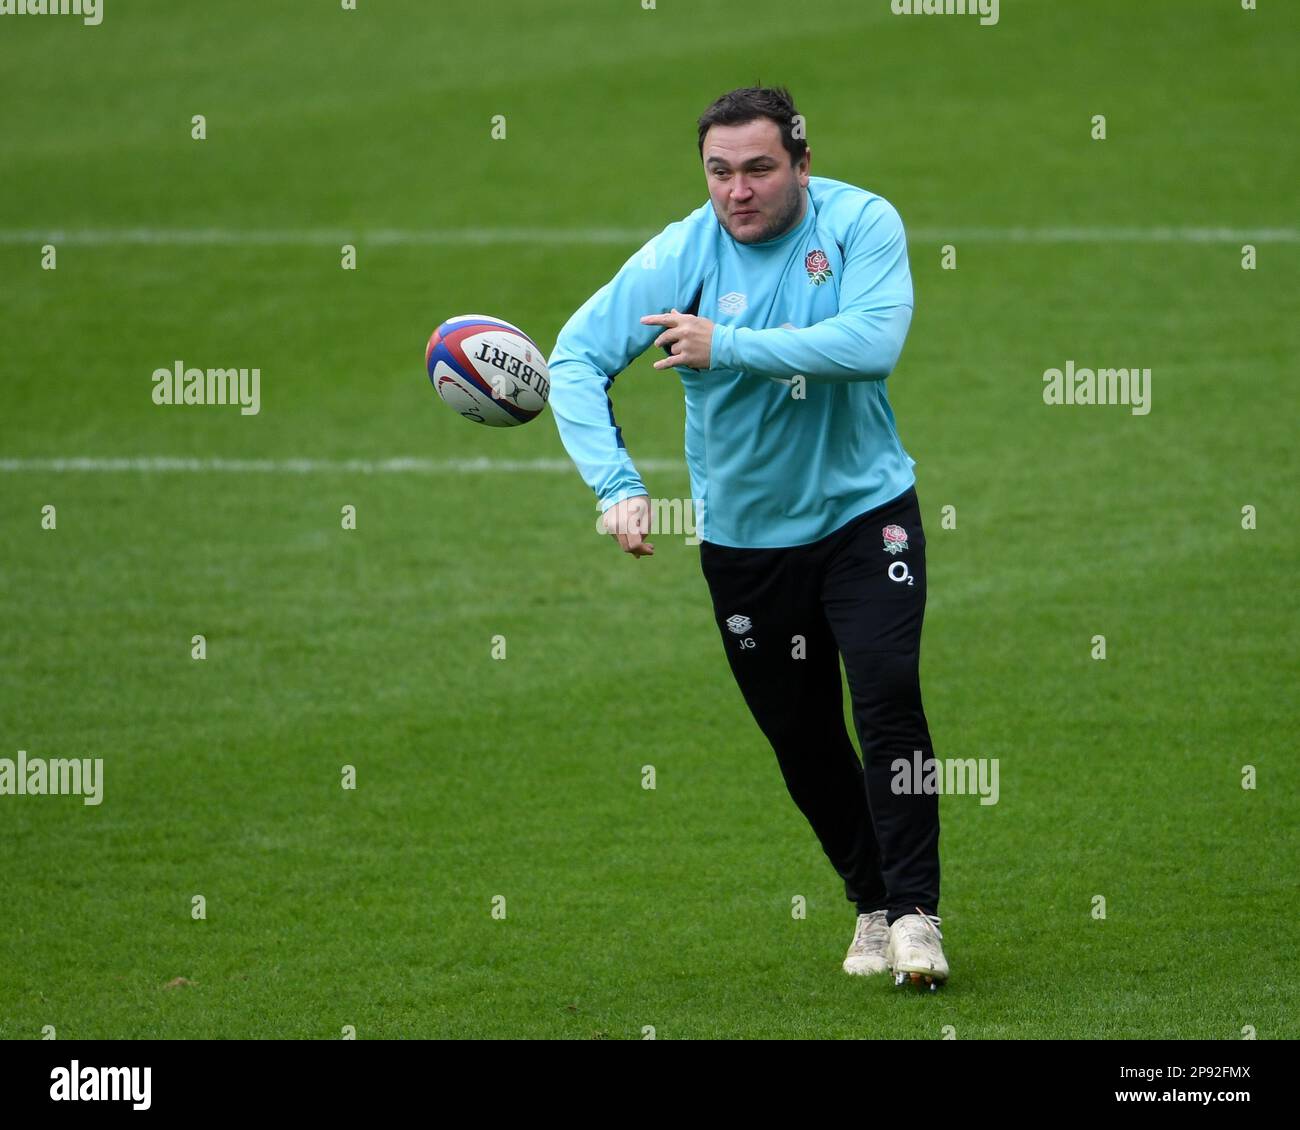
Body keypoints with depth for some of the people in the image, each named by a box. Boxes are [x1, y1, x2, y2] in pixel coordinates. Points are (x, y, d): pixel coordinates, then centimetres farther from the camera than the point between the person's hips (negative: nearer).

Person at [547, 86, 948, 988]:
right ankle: (871, 903, 28)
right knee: (801, 736, 10)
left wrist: (725, 346, -30)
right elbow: (575, 359, -12)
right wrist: (616, 483, -25)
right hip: (744, 533, 2)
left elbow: (873, 341, -29)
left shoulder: (862, 223, -13)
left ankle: (914, 912, -11)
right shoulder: (680, 254, -11)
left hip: (865, 513, -2)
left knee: (888, 694, -18)